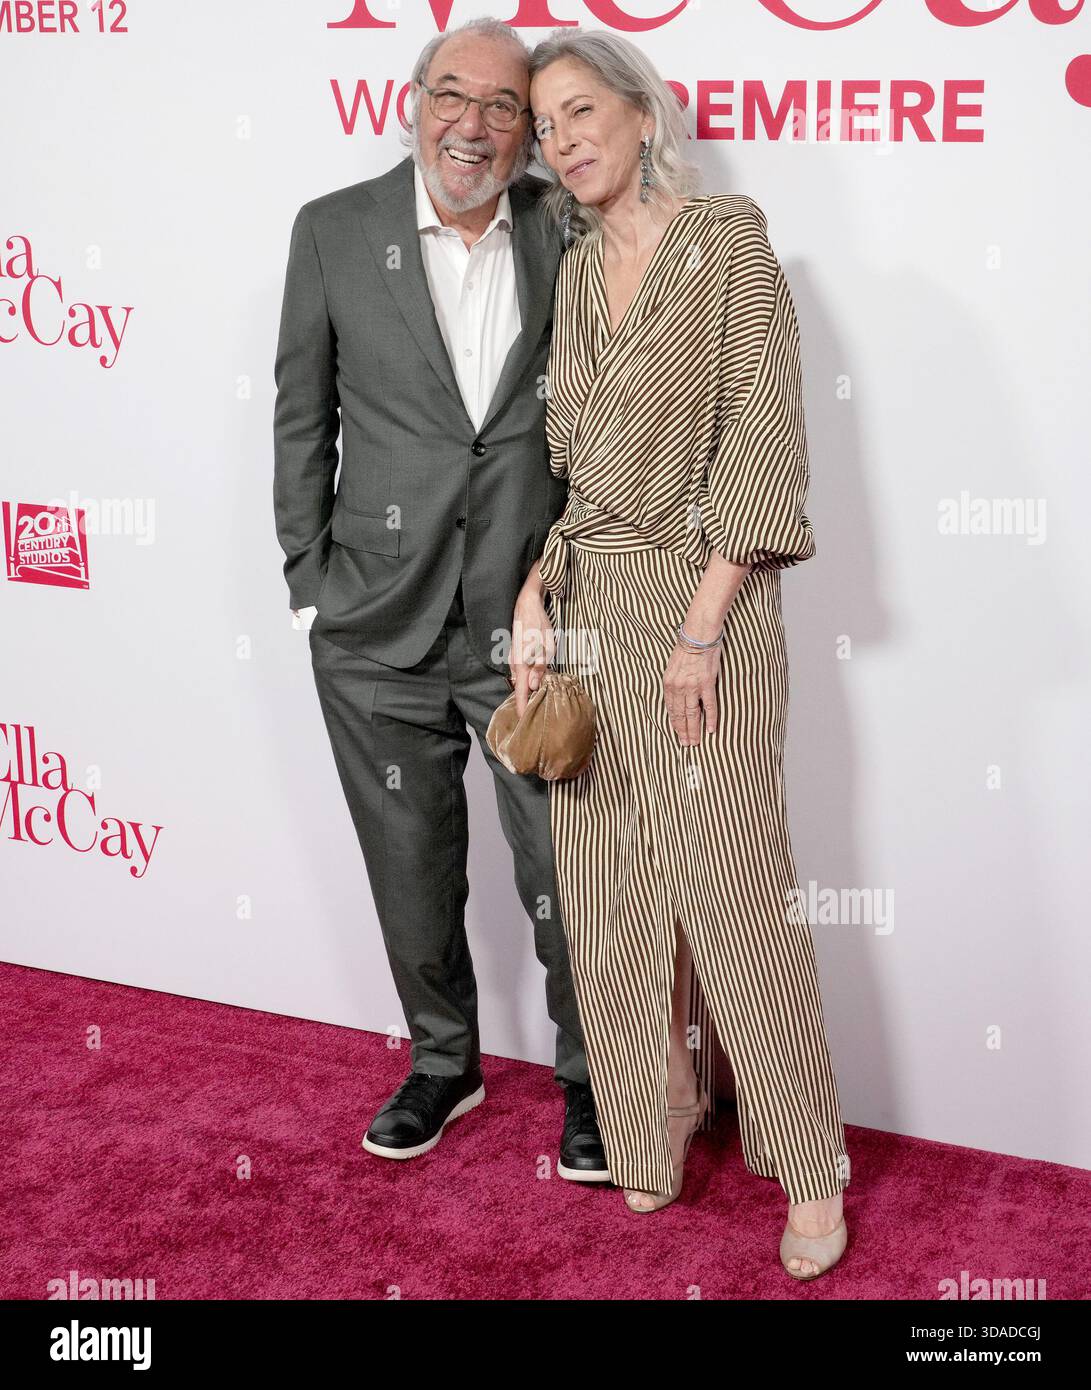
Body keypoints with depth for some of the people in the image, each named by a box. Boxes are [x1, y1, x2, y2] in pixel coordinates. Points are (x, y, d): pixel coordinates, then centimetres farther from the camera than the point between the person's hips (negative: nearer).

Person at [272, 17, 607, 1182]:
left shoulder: (567, 237, 1)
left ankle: (589, 1080, 28)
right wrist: (311, 585, 1)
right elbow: (301, 419, 5)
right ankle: (443, 1063, 38)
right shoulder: (334, 231, 1)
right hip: (379, 632, 1)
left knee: (565, 877, 6)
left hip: (531, 624, -1)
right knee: (412, 876, 16)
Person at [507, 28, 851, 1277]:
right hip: (586, 601, 6)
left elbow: (764, 443, -11)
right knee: (608, 883, 9)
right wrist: (534, 594, -1)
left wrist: (703, 628, -16)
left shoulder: (730, 243, -5)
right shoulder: (574, 273, 13)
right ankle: (659, 1116, 27)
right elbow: (563, 454, 14)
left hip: (702, 598, -6)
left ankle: (807, 1167, 13)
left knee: (732, 884, -3)